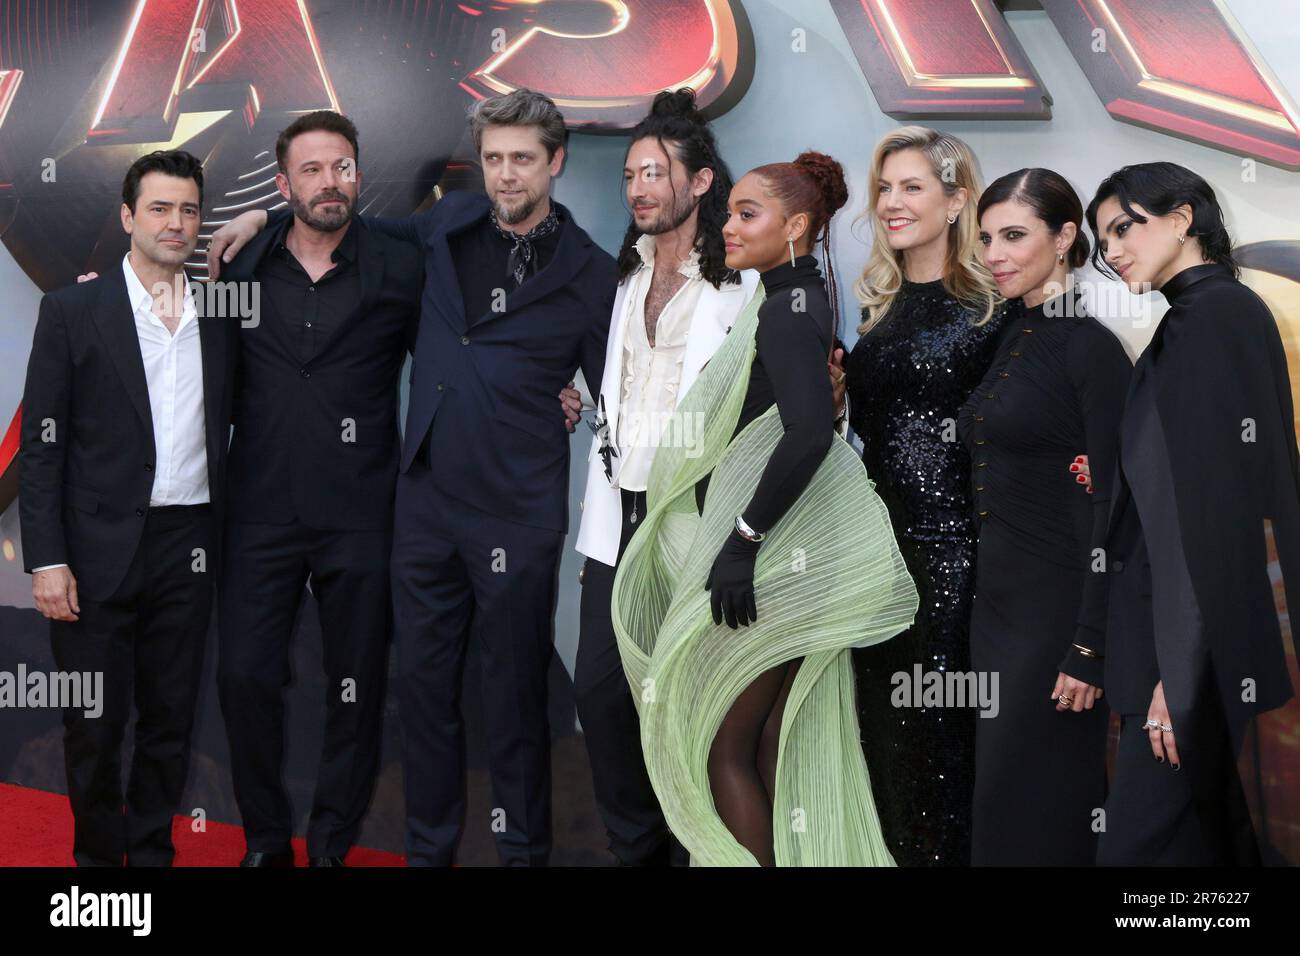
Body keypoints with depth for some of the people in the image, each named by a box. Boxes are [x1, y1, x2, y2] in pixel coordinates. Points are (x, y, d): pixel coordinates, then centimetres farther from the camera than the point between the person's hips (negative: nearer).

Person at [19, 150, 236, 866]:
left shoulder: (219, 315, 8)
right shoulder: (72, 310, -1)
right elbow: (41, 443, -4)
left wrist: (226, 536, 5)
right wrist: (46, 558, -10)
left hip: (187, 544, 3)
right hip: (100, 545, -3)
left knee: (171, 714, 11)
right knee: (95, 723, 6)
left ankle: (152, 850, 26)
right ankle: (98, 852, 25)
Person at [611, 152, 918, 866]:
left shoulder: (786, 311, -15)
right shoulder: (799, 301, 13)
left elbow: (808, 435, -29)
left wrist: (741, 542, -25)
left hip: (763, 564, -10)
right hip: (789, 556, 10)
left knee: (718, 746, -1)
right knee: (774, 749, 14)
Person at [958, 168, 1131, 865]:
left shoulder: (1092, 344, -14)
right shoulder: (1013, 332, 10)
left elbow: (1114, 504, -17)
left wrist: (1090, 645, -20)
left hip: (1057, 602, -8)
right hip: (997, 593, 8)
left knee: (1032, 798, 0)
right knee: (997, 781, 14)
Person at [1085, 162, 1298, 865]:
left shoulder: (1218, 315, -12)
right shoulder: (1193, 318, 16)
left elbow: (1223, 501, -20)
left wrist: (1180, 671, -22)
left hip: (1200, 647, -10)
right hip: (1188, 643, 10)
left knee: (1142, 843, -7)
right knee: (1208, 839, 15)